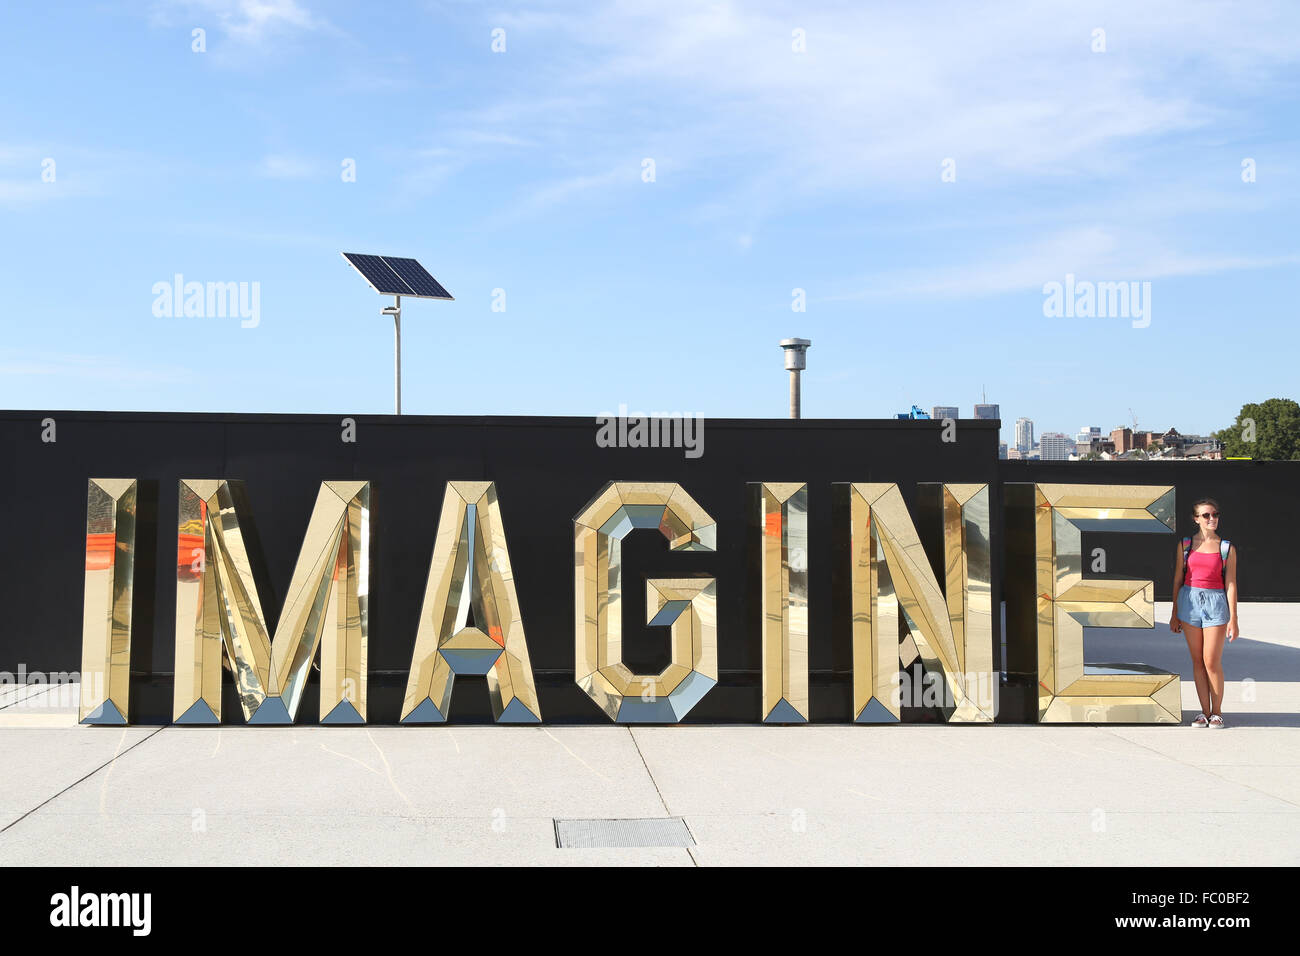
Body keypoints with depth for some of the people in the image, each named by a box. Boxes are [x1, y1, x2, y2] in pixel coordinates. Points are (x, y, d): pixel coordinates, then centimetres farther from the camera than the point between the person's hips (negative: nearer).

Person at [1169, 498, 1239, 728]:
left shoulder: (1227, 548, 1)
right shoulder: (1185, 545, 5)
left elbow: (1230, 584, 0)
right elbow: (1177, 579, 9)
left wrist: (1233, 619, -3)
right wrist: (1174, 613, 8)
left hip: (1216, 603, -2)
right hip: (1189, 601, 2)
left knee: (1212, 662, -4)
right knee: (1197, 661, 5)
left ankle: (1216, 712, 12)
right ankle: (1205, 711, 14)